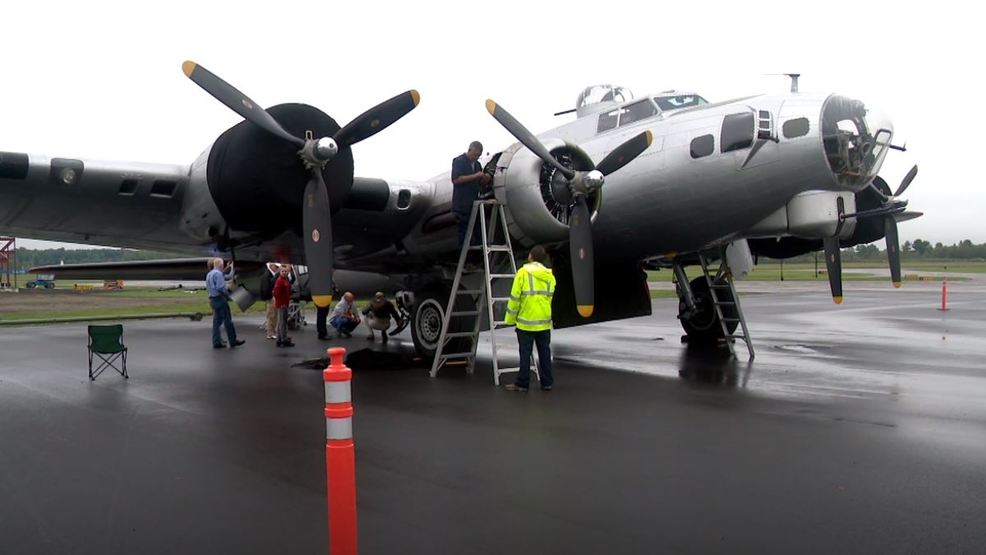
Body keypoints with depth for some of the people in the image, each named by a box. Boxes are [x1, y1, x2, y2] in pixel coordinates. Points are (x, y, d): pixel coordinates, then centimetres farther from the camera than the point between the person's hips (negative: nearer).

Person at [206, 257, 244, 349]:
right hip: (220, 299, -9)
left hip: (212, 299, 9)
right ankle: (233, 341, 4)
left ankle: (216, 342, 10)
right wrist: (227, 295, -11)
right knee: (228, 320, -1)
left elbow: (208, 287, 15)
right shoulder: (218, 273, -14)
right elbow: (220, 287, -22)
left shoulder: (209, 274, 14)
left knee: (216, 321, 10)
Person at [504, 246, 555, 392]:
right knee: (544, 352, 11)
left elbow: (515, 297, -10)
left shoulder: (523, 273, -9)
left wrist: (511, 318, -1)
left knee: (525, 353, 3)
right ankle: (547, 382, 17)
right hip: (545, 321, 4)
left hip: (526, 321, -4)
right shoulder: (549, 276, 6)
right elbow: (548, 298, 13)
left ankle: (522, 383, 9)